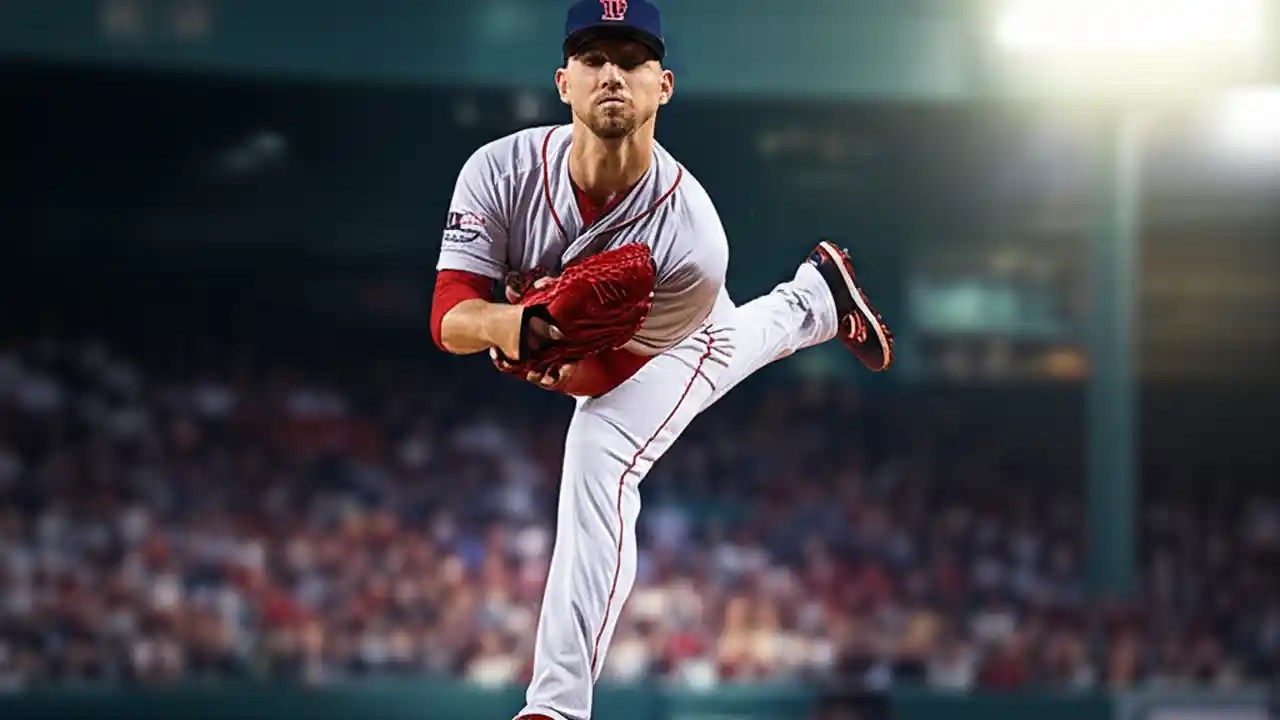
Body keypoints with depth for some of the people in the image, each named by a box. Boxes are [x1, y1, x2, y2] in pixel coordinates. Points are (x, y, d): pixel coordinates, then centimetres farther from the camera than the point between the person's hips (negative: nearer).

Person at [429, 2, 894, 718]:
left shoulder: (692, 239, -42)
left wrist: (559, 365, -52)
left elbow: (610, 372, -31)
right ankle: (818, 294, 67)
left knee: (600, 457, -26)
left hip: (682, 342, -4)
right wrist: (502, 322, -57)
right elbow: (449, 316, -36)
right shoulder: (500, 171, -37)